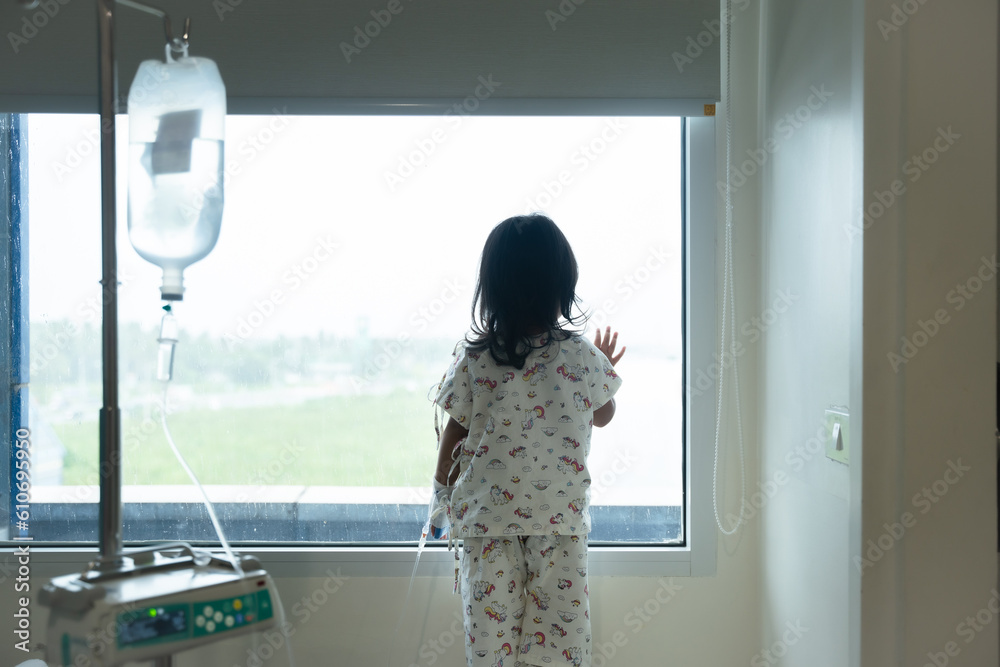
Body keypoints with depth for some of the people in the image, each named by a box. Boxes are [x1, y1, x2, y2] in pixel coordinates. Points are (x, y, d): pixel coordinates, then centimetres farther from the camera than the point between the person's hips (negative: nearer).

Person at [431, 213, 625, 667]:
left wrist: (443, 495, 15)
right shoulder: (584, 356, -8)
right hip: (561, 515, 0)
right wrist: (604, 369, 30)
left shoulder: (472, 358, -8)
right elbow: (603, 415, 11)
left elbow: (454, 433, -1)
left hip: (485, 516, 1)